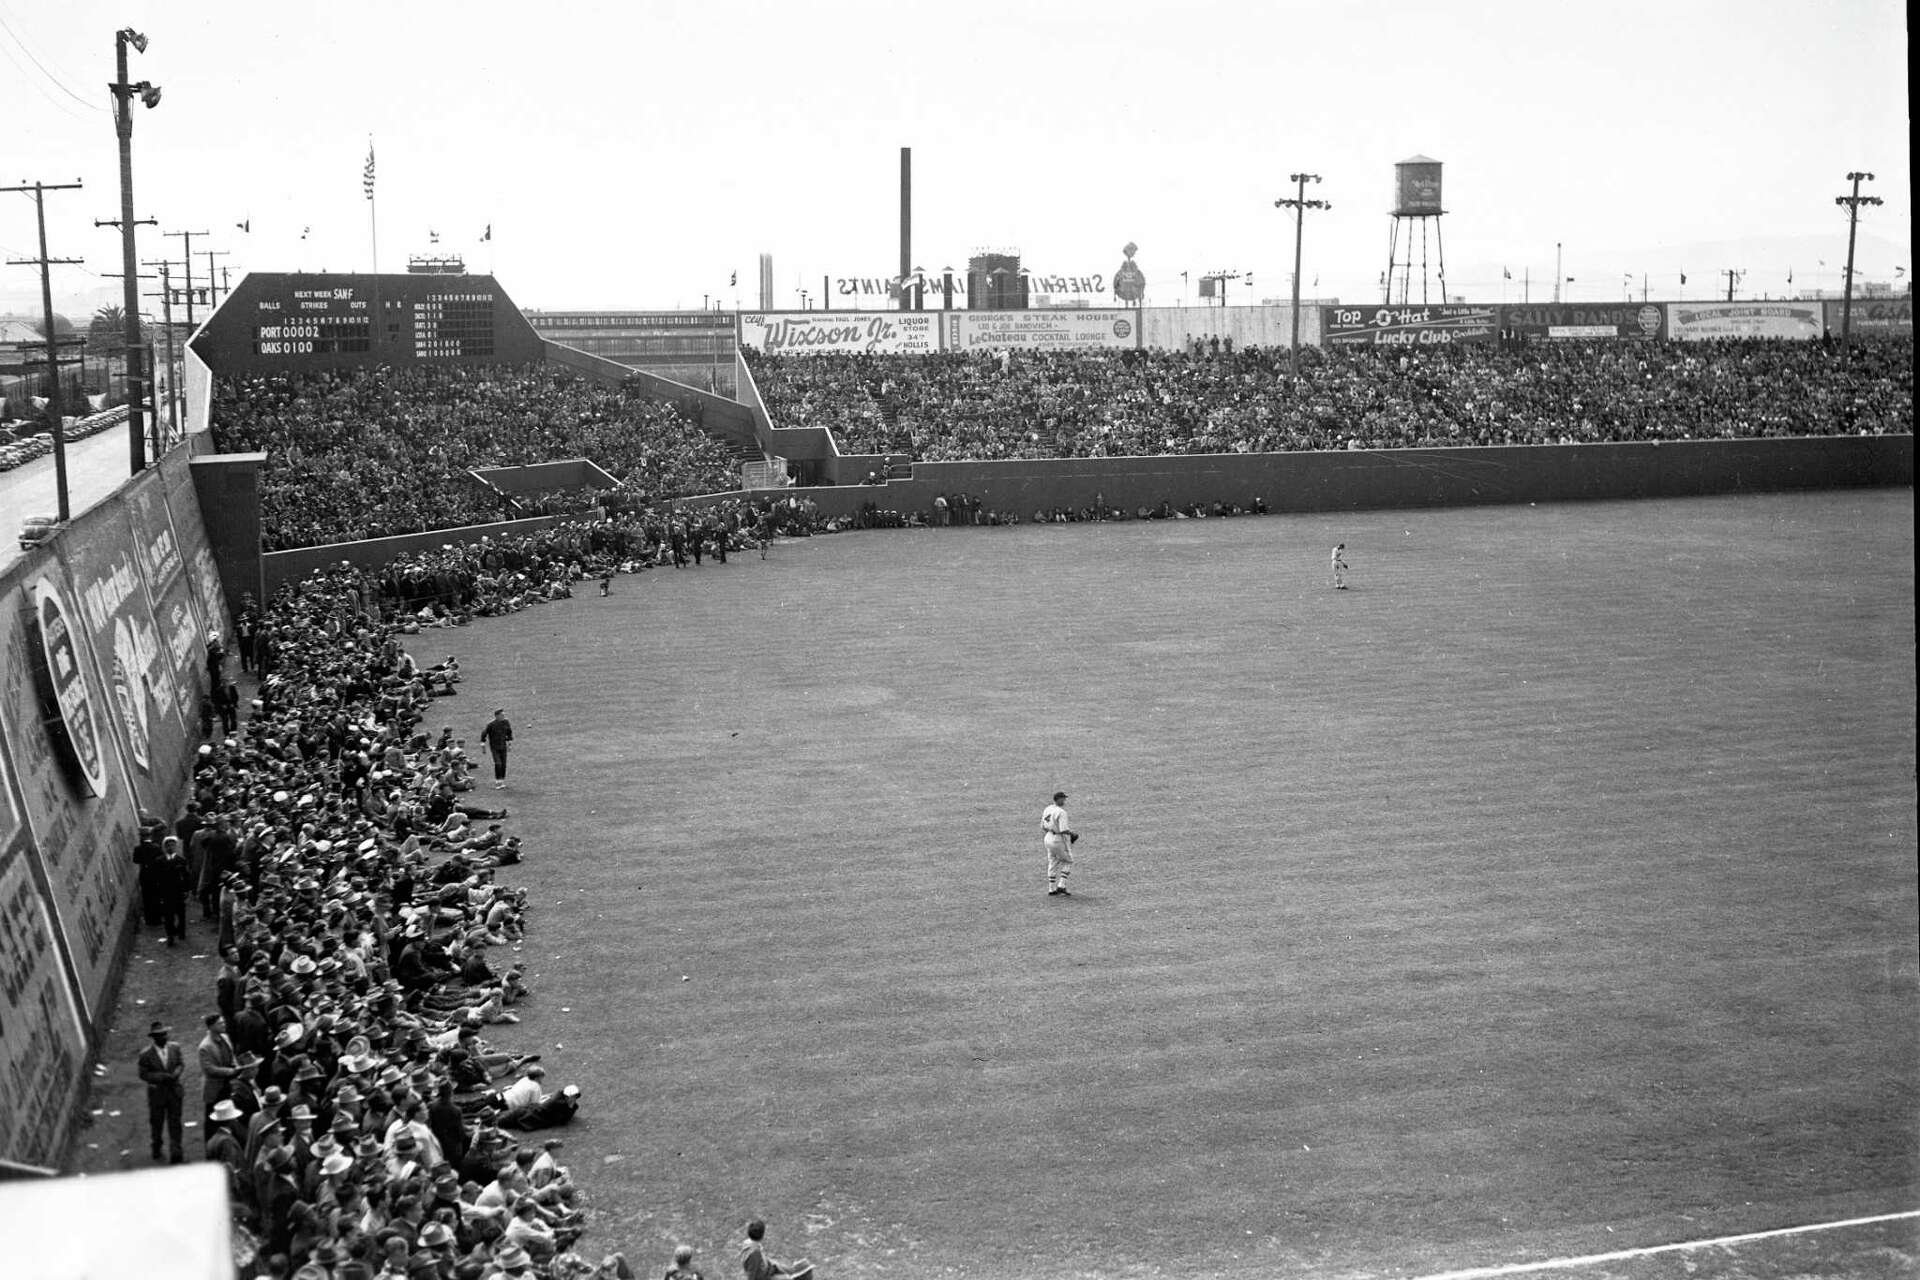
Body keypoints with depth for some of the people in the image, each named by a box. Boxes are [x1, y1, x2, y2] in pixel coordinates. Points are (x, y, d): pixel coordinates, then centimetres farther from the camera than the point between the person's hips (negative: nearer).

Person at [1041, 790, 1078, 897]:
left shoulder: (1047, 809, 4)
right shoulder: (1061, 812, -22)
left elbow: (1043, 827, 11)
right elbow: (1064, 830, -25)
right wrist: (1073, 833, -7)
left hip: (1048, 838, 8)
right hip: (1059, 839, -8)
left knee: (1053, 863, 17)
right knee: (1068, 861, 9)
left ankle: (1051, 889, 20)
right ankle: (1061, 886, 1)